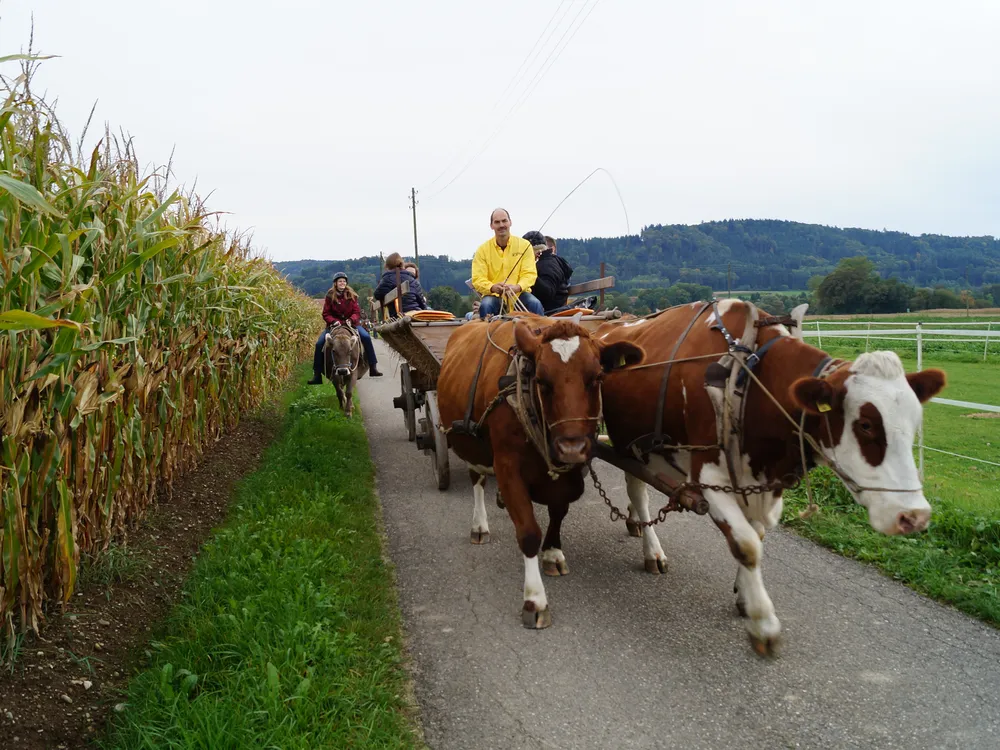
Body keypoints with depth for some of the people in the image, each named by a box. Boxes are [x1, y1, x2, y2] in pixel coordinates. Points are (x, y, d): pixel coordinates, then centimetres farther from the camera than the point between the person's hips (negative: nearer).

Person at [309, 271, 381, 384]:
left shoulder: (352, 295, 2)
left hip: (350, 323, 0)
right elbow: (326, 314, -1)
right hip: (334, 324, 0)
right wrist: (334, 321, -20)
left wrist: (351, 320, -21)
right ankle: (317, 375, -11)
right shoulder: (330, 296, 0)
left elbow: (357, 312, 0)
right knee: (319, 343, -19)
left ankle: (373, 368, -18)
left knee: (366, 337, -24)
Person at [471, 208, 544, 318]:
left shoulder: (524, 245, 3)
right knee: (485, 306, -32)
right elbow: (477, 279, -4)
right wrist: (492, 287, -27)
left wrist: (517, 287, -26)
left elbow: (530, 273, -4)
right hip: (493, 295, 0)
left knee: (535, 304, -29)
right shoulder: (483, 249, 2)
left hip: (519, 294, 0)